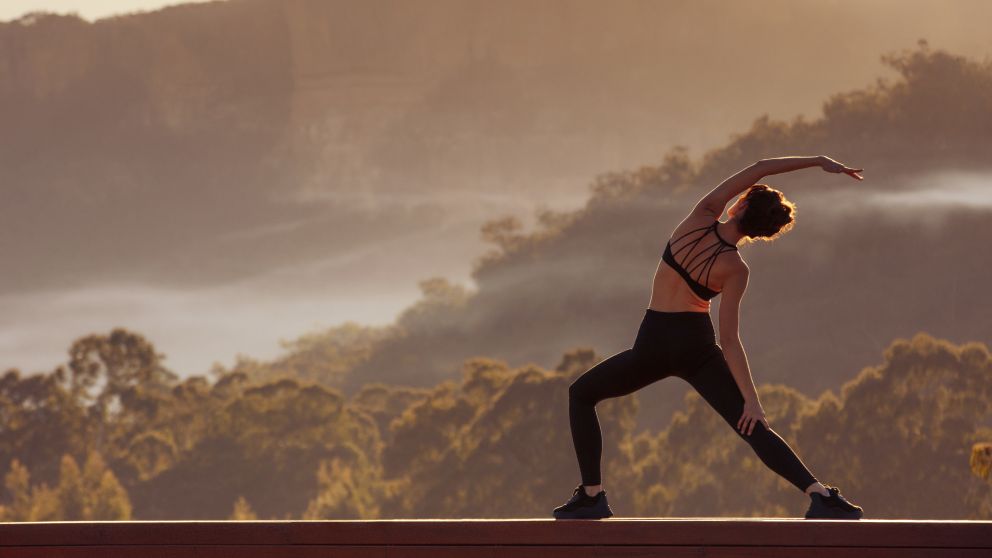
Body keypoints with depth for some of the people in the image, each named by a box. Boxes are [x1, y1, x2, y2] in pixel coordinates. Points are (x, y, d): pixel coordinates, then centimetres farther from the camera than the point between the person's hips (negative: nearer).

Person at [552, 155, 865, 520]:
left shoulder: (702, 217, -6)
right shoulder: (734, 269, -8)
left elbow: (757, 169, 1)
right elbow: (729, 340, -13)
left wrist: (816, 161, 1)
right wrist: (751, 399, -10)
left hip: (653, 343, 1)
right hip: (697, 346, -1)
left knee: (581, 394, 22)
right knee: (754, 428, -3)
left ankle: (591, 495, 11)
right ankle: (820, 495, -21)